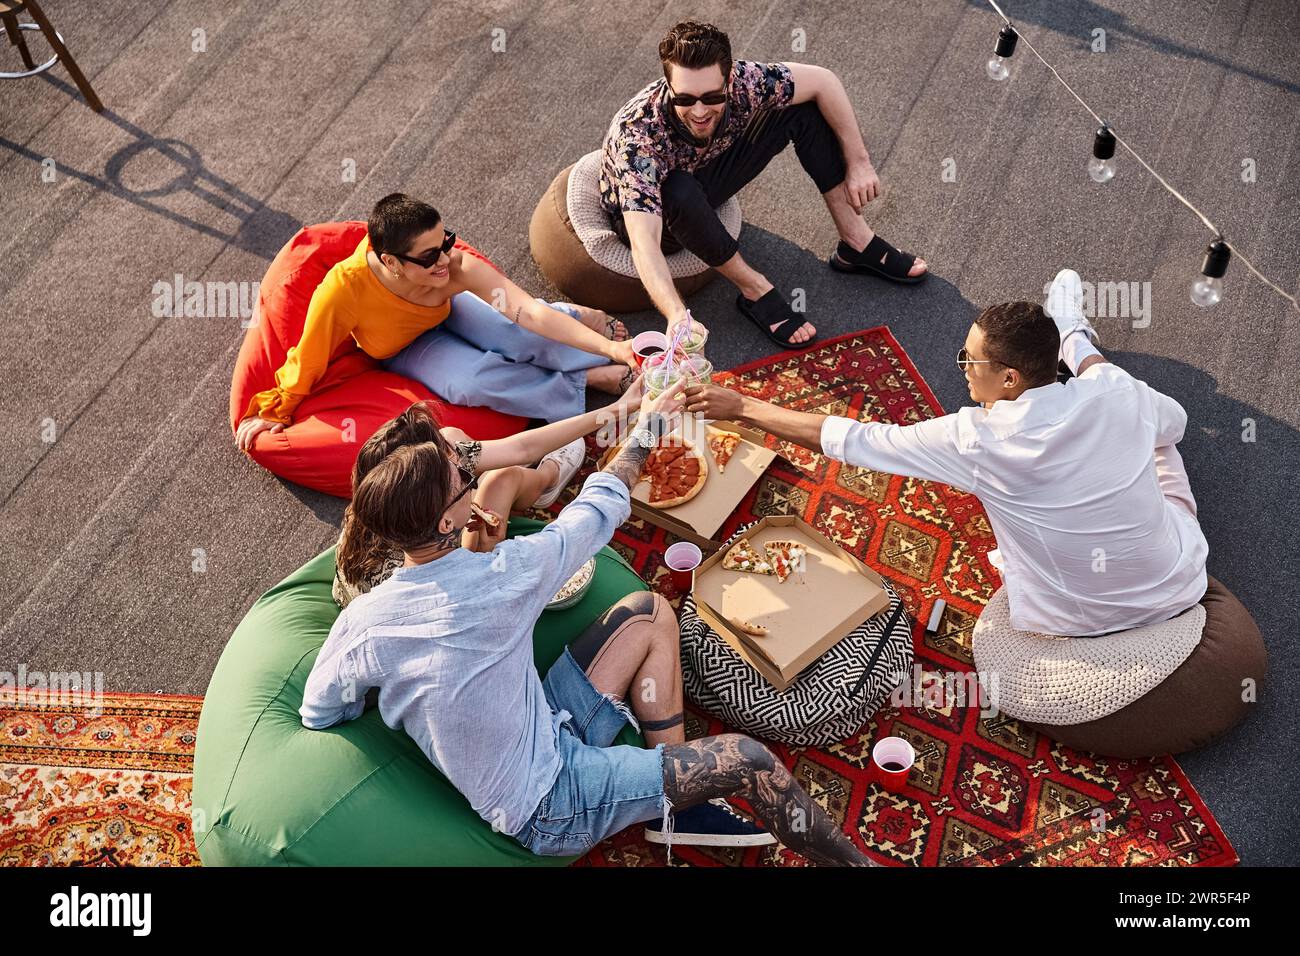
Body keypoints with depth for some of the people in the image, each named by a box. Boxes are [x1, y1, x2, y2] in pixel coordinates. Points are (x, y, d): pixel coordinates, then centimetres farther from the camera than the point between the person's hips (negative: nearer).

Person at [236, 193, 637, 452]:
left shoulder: (456, 266, -37)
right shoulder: (343, 291, -41)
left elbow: (532, 312, -42)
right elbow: (308, 360, -25)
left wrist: (609, 346, -49)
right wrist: (274, 412, -12)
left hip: (448, 310, 1)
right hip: (401, 347, -1)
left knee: (527, 336, -27)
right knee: (472, 381, -30)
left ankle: (580, 318, 6)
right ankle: (591, 379, -14)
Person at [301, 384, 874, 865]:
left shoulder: (361, 623, -12)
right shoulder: (504, 576, -26)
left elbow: (319, 715, 6)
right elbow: (596, 513, -8)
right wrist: (646, 431, 8)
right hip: (551, 809, -6)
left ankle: (676, 804, 15)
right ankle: (854, 859, 20)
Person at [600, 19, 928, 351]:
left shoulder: (740, 81, -29)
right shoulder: (636, 137, -40)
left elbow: (823, 82, -15)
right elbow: (643, 245, -50)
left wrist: (859, 162, -16)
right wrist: (677, 316, -65)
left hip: (704, 176, 5)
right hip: (653, 217, -4)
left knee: (804, 107, -10)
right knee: (679, 192, -41)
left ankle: (856, 243, 0)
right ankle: (753, 288, -17)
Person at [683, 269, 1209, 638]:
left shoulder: (977, 440, -29)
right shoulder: (1119, 393, -19)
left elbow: (847, 439, -22)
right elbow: (1175, 420, 7)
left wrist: (741, 407, -14)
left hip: (1071, 622, -2)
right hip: (1177, 592, 2)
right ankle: (1074, 341, 45)